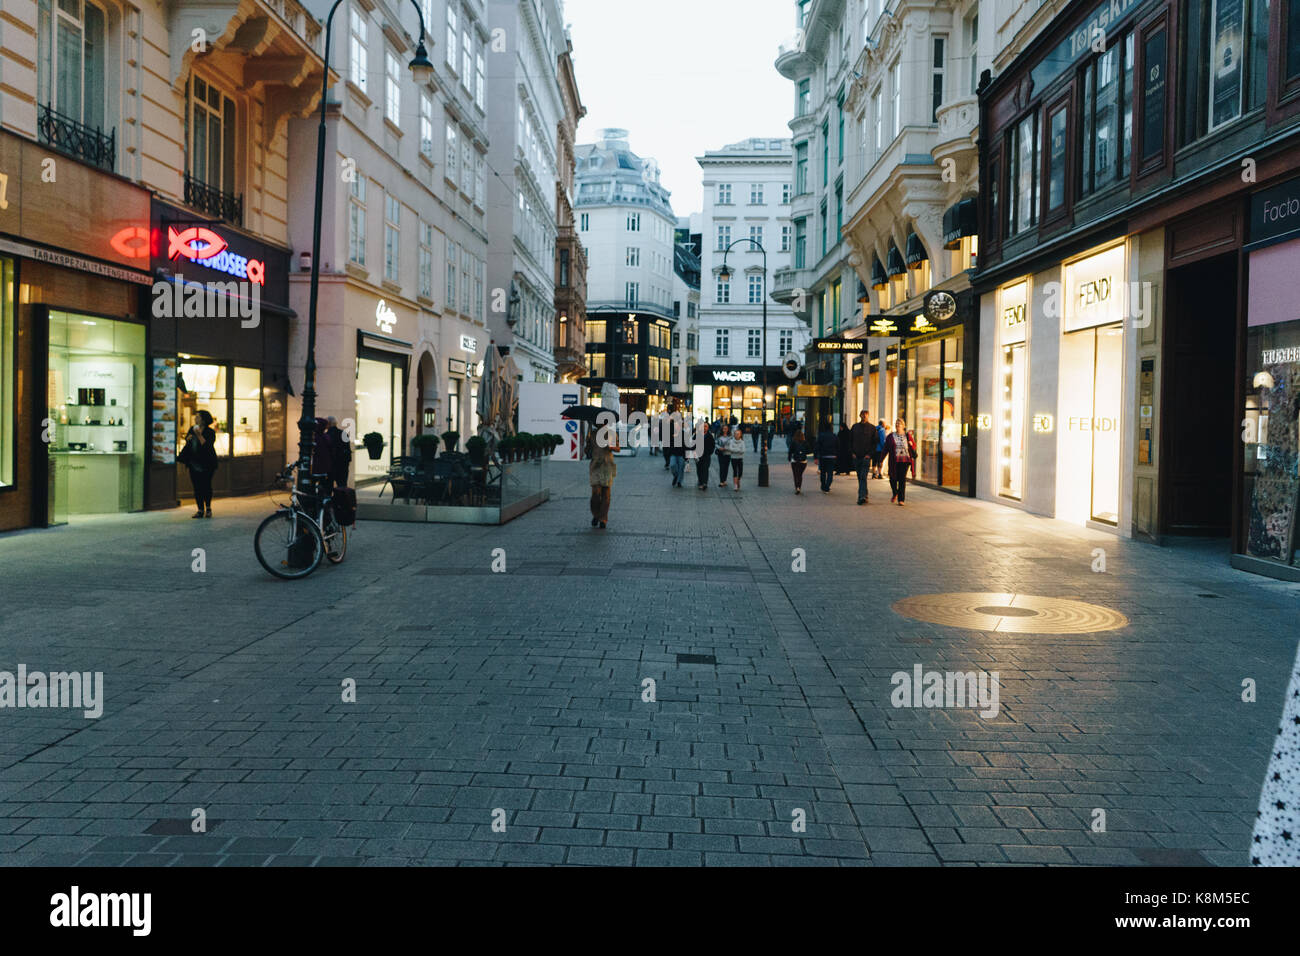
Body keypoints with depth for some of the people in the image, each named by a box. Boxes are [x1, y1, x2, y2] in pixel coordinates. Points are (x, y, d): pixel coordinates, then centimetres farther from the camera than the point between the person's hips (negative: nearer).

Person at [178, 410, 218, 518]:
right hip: (194, 464, 5)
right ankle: (200, 510, 9)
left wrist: (199, 435, -24)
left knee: (206, 486, -5)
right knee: (197, 488, 4)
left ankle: (208, 508, 14)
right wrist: (188, 439, -2)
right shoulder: (192, 429, 10)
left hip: (206, 465, -5)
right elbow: (187, 443, 20)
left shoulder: (210, 432, -8)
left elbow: (207, 445, -21)